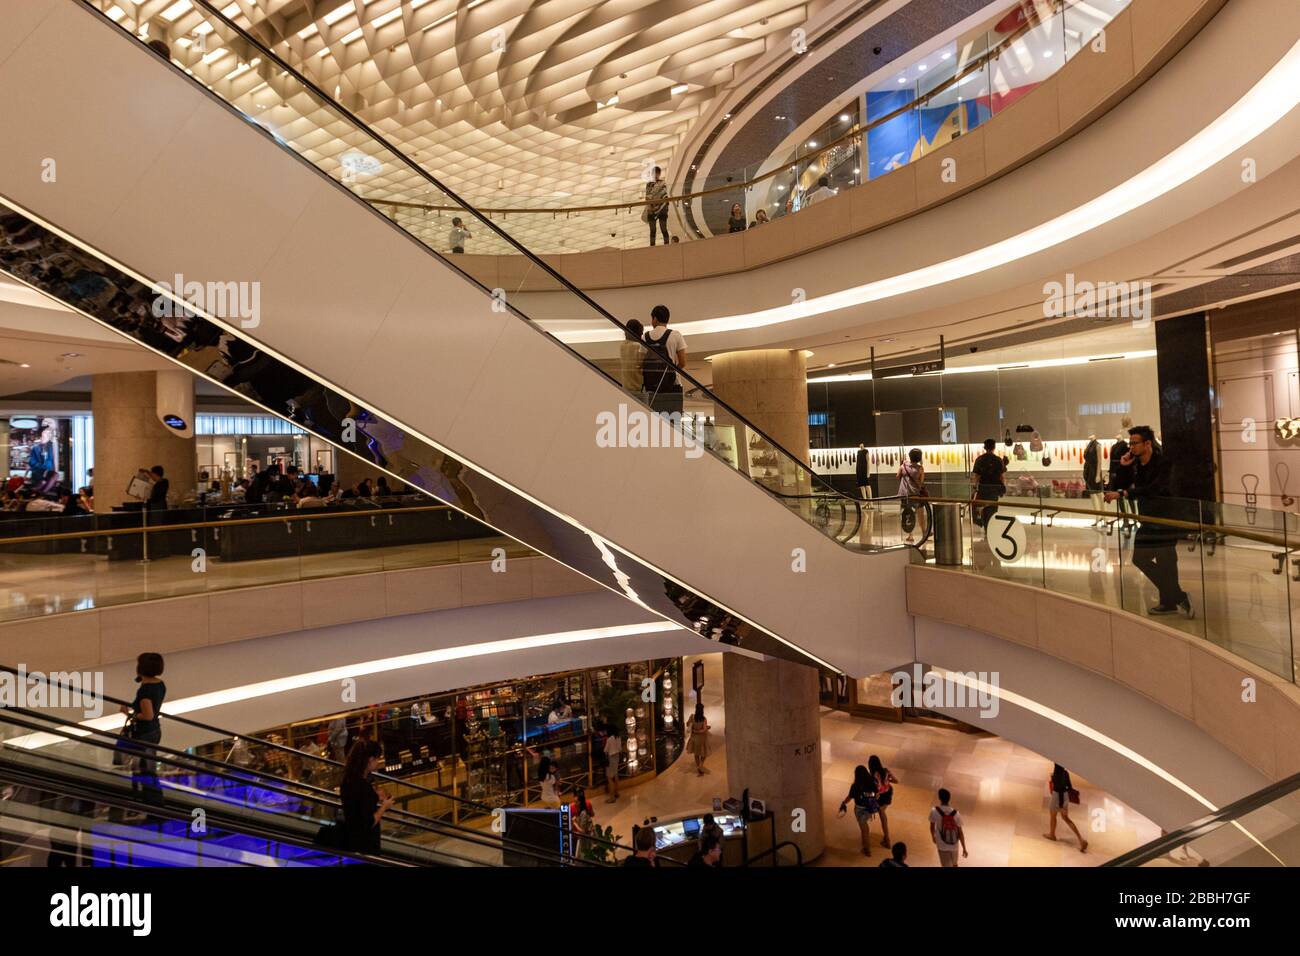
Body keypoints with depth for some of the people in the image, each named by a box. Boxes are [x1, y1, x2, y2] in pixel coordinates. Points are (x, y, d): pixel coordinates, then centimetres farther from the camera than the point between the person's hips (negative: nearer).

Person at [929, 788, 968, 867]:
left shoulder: (934, 811, -18)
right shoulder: (956, 814, -15)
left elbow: (932, 827, 0)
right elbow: (960, 832, -8)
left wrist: (933, 837, 21)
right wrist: (964, 849, 4)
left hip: (942, 847, -2)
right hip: (954, 846, 2)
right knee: (954, 865, 29)